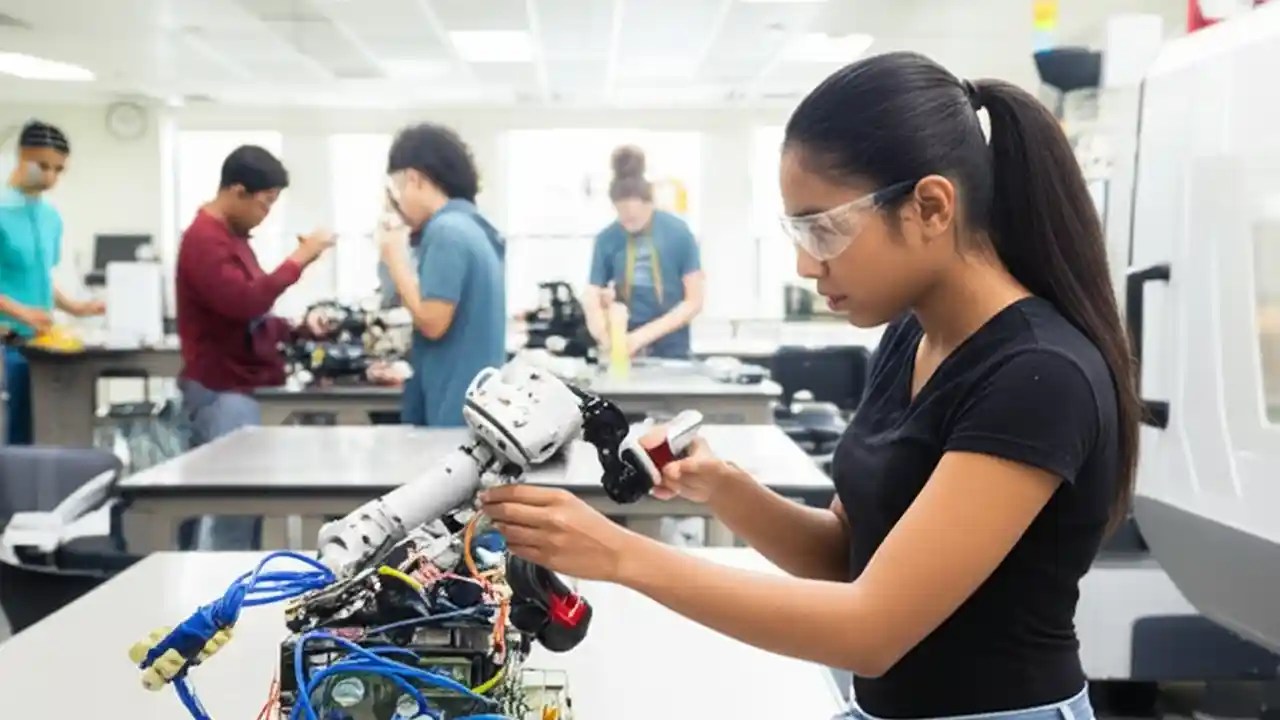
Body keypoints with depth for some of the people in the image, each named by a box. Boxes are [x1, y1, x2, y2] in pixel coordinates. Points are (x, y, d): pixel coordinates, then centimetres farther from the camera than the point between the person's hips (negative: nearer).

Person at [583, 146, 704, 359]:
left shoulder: (678, 233, -7)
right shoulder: (606, 239, -2)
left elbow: (694, 301, -6)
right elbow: (592, 301, -1)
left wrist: (645, 334, -16)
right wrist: (610, 341, -21)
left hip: (671, 351, -1)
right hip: (625, 349, 1)